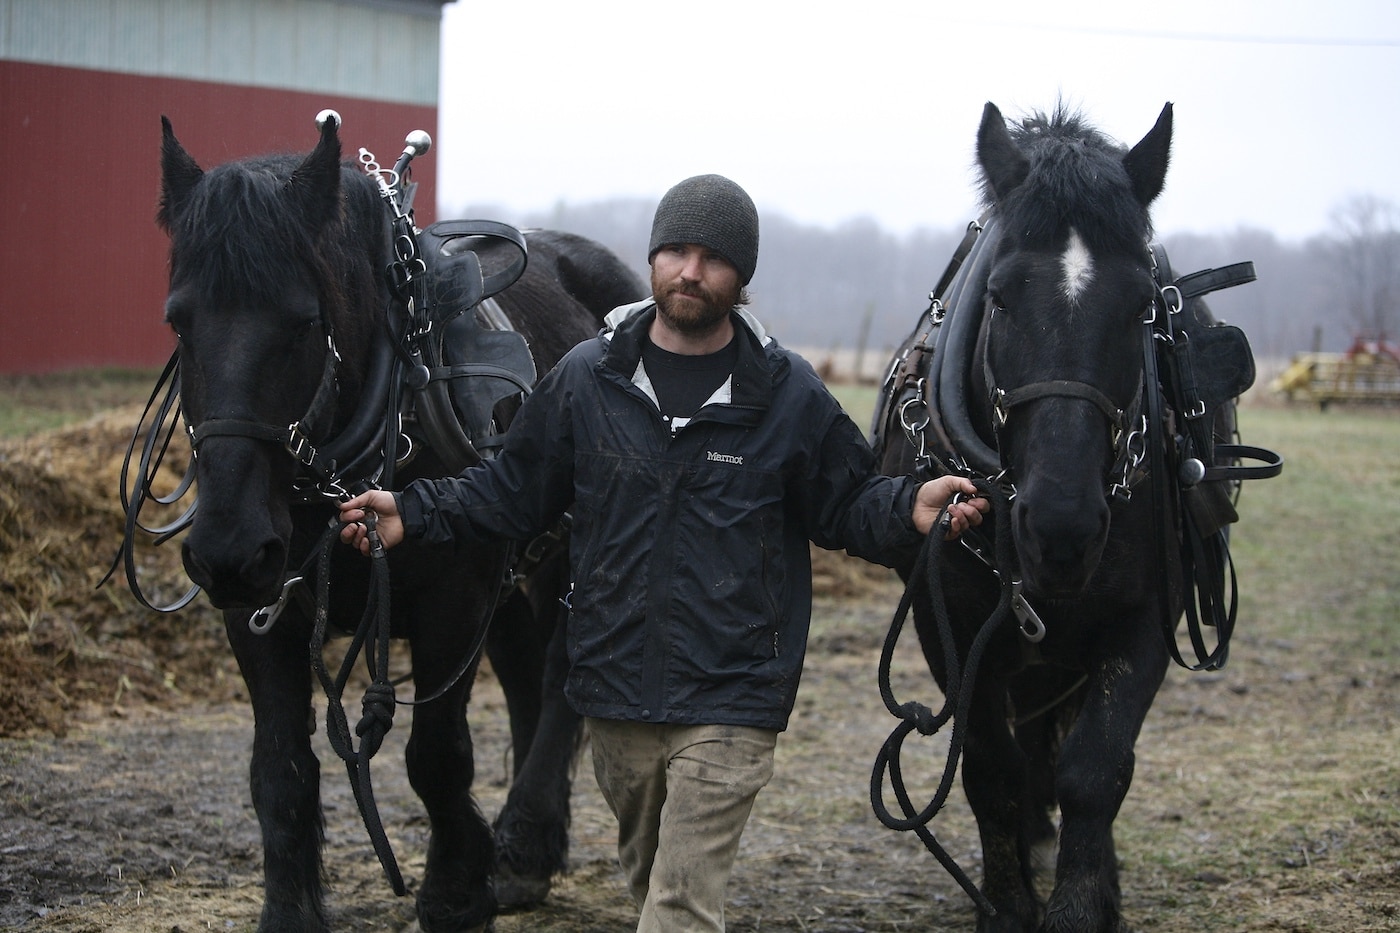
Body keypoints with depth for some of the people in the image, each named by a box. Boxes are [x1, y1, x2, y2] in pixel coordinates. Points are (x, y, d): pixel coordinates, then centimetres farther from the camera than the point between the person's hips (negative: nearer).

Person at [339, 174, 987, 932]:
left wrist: (909, 511, -17)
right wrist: (414, 513, -2)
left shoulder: (788, 394, -3)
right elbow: (513, 491, 9)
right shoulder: (586, 379, 1)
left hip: (729, 702, -3)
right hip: (616, 696, 3)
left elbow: (846, 504, 3)